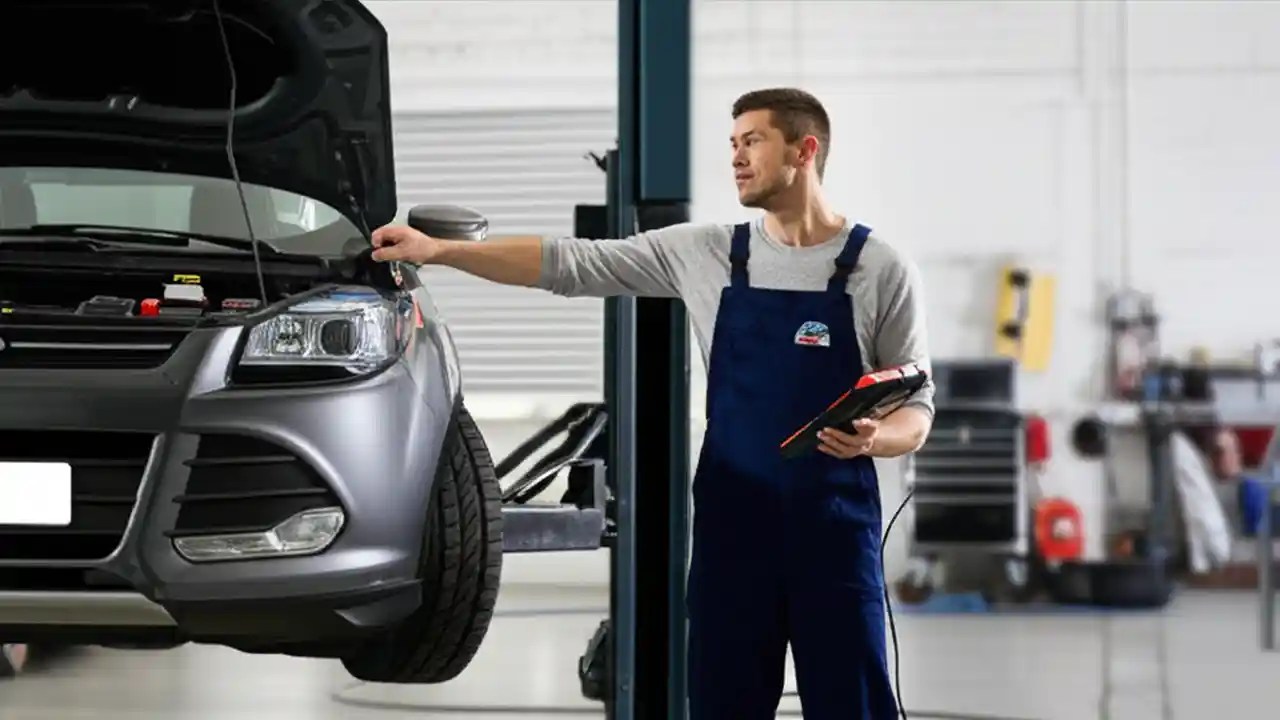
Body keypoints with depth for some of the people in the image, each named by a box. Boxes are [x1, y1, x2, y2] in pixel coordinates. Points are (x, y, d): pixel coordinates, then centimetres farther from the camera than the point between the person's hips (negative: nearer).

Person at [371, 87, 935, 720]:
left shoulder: (881, 269, 0)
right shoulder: (706, 253, 7)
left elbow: (916, 411, 2)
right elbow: (569, 263, 6)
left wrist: (874, 437, -21)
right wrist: (438, 251, 0)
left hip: (835, 530, -3)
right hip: (730, 528, 3)